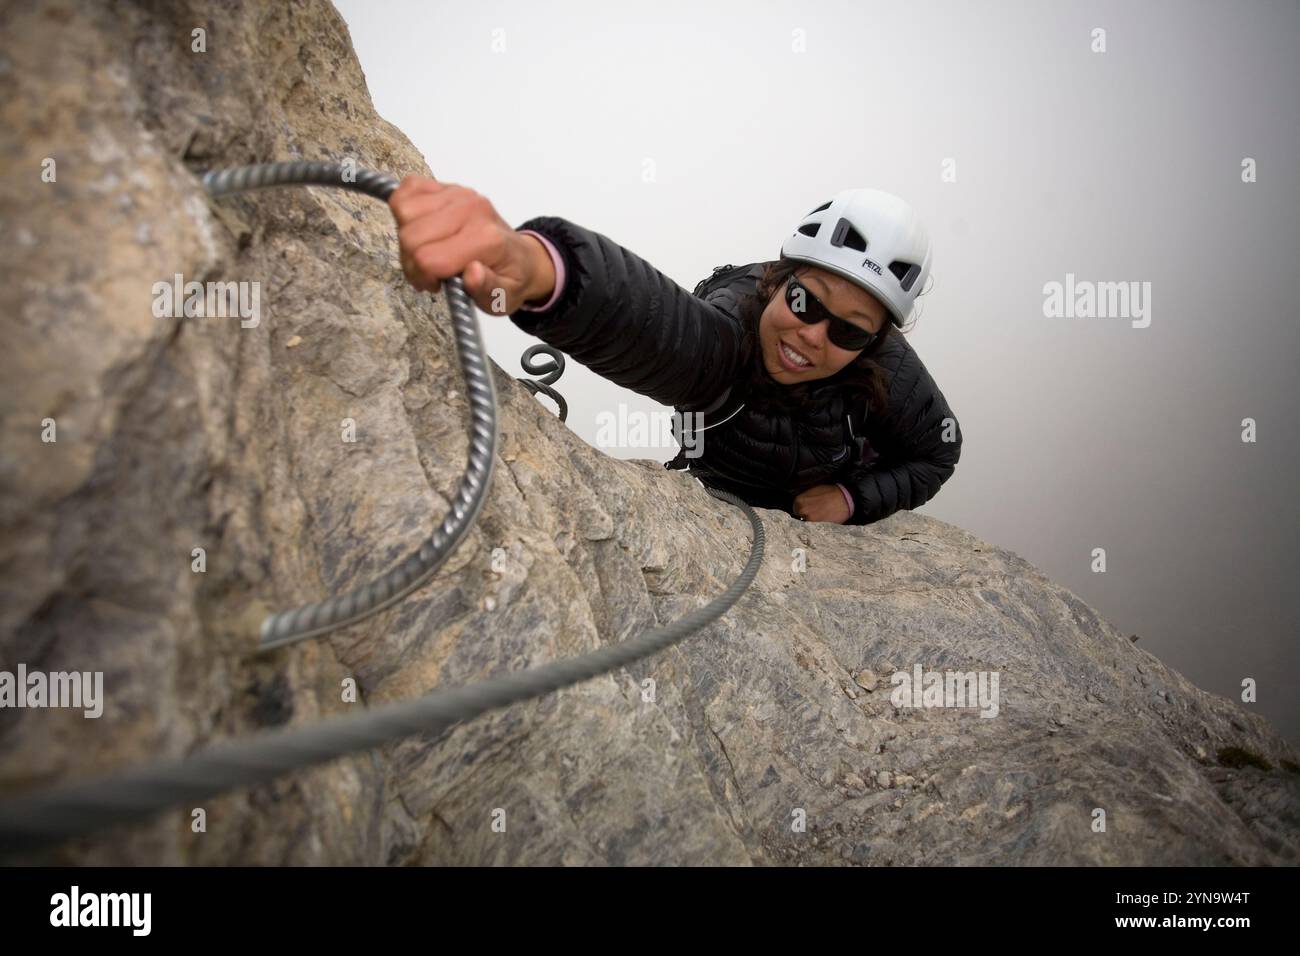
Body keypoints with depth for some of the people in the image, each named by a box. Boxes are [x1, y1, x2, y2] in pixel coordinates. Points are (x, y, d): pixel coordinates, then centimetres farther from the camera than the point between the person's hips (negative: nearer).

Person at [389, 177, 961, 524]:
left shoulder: (886, 370, -31)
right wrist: (535, 264, -92)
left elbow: (936, 452, -7)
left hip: (827, 524, 1)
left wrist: (854, 498, -25)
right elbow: (634, 307, -70)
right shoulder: (722, 339, -43)